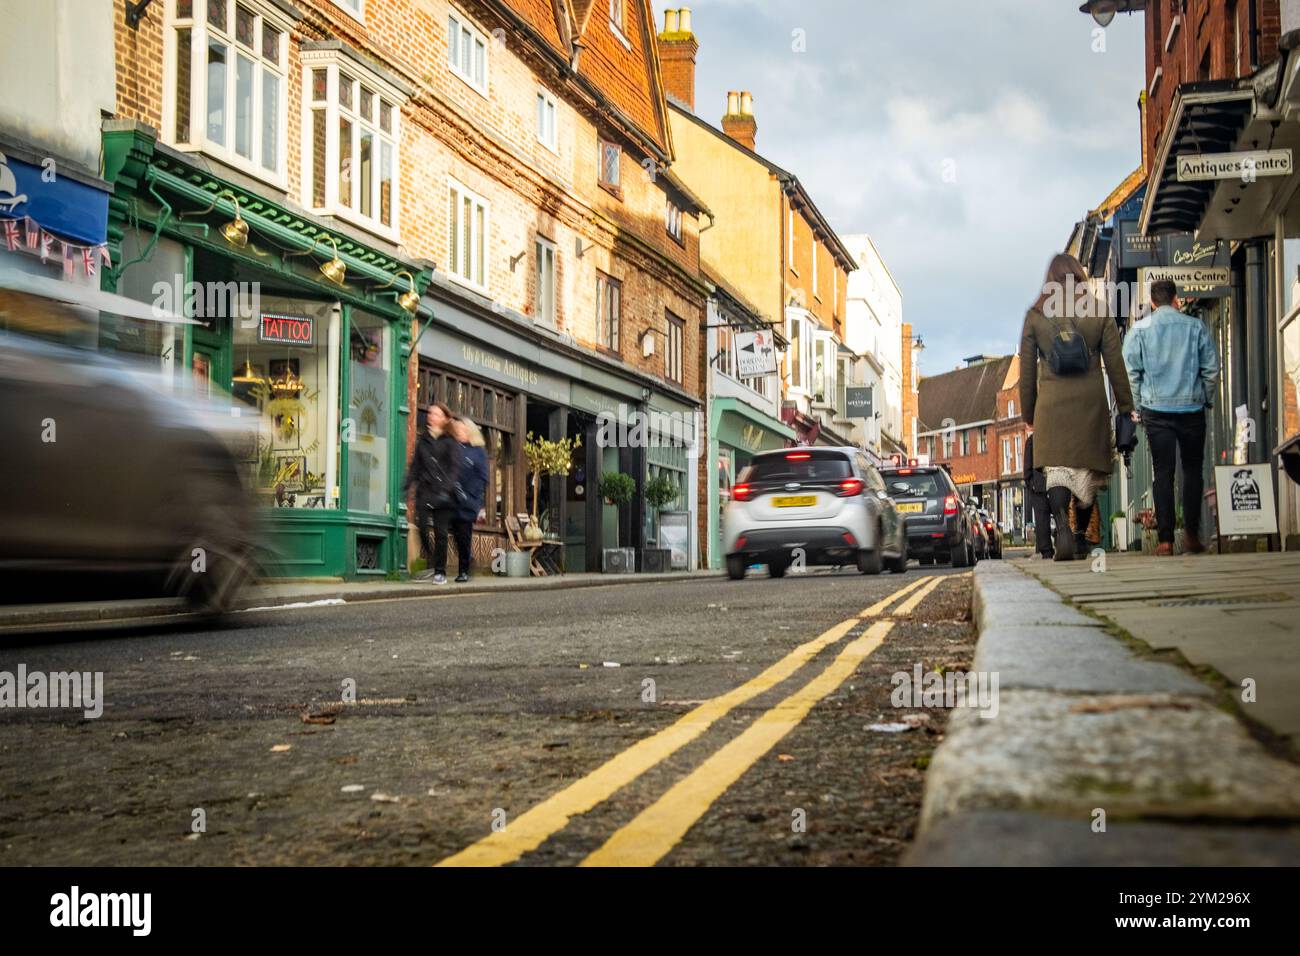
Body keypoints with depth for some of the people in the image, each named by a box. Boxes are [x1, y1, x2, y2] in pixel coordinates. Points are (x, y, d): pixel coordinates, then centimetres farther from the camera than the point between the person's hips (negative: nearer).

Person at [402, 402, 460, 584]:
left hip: (443, 494, -3)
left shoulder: (450, 442, 4)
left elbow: (455, 467, -5)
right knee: (421, 526, -13)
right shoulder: (423, 441, 18)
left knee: (440, 532, -3)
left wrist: (447, 488, -19)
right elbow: (415, 466, 18)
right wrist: (406, 486, 4)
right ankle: (428, 564, 4)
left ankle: (440, 571, 6)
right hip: (424, 491, 3)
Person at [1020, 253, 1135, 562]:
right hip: (1091, 403, 1)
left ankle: (1063, 529, -25)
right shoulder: (1098, 312, 3)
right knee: (1088, 469, 11)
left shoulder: (1035, 316, 3)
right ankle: (1081, 536, 16)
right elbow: (1115, 365, 3)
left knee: (1056, 468, -3)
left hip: (1051, 403, -1)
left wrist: (1029, 412, 13)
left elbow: (1027, 370, 5)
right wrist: (1126, 406, 10)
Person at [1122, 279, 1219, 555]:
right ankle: (1191, 535, 9)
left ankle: (1165, 539, -5)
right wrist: (1204, 398, 16)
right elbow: (1211, 368, 3)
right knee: (1193, 471, 10)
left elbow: (1130, 371, -2)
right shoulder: (1195, 326, 3)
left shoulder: (1139, 330, 2)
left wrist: (1137, 406, 7)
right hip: (1192, 407, 0)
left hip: (1156, 410, 0)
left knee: (1163, 473, 0)